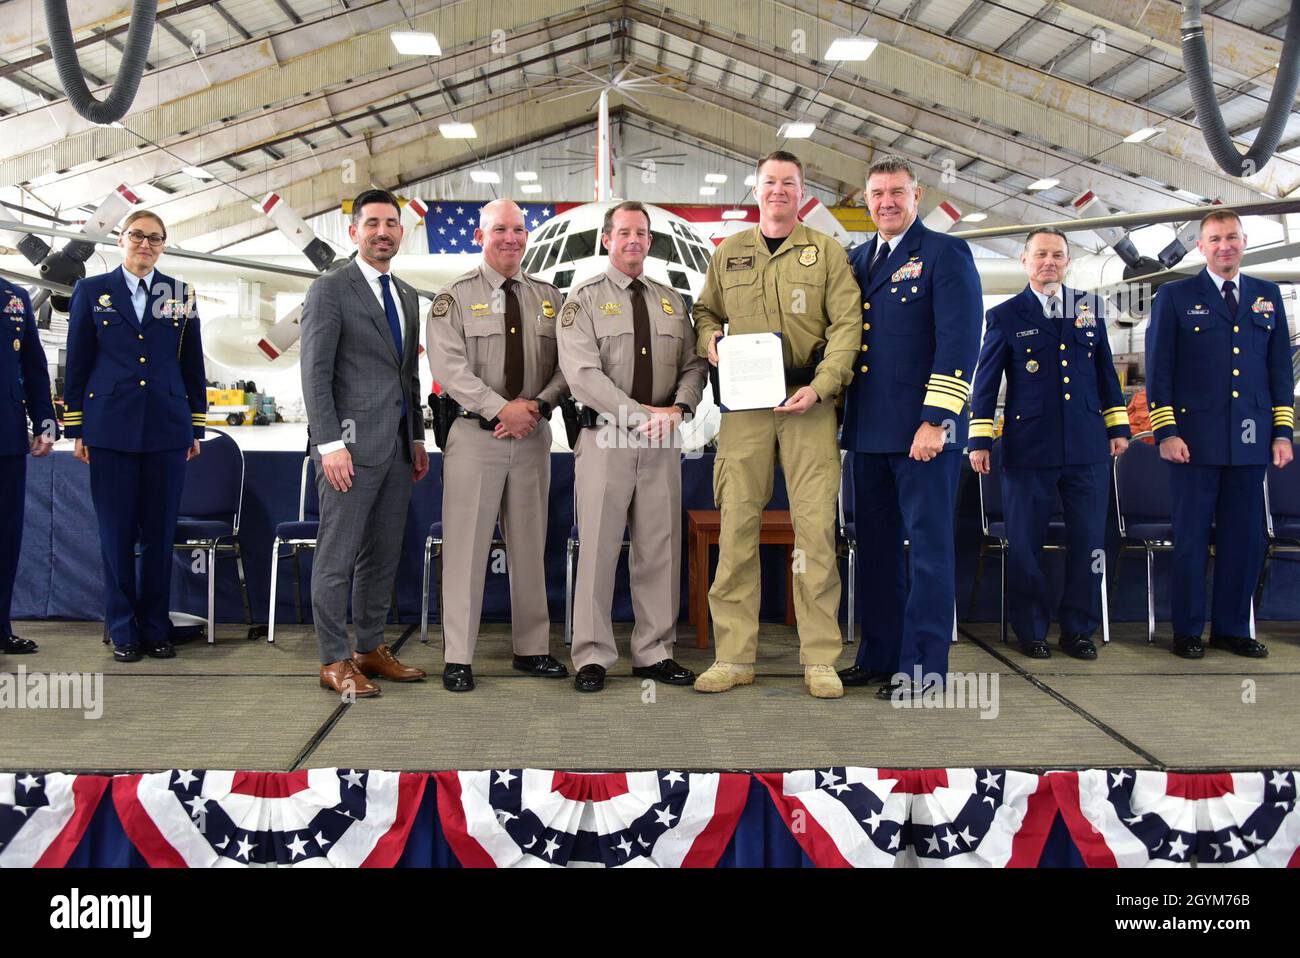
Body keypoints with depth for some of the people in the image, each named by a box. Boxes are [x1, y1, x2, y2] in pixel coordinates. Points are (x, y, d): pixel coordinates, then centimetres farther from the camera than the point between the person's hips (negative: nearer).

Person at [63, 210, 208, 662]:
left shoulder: (181, 295, 9)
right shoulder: (91, 290, 7)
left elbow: (193, 367, 11)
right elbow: (77, 363, 6)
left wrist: (196, 428, 8)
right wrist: (76, 429, 3)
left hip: (167, 431, 1)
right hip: (111, 430, -1)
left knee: (160, 534, 5)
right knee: (116, 534, 3)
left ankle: (156, 629, 16)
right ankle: (123, 631, 14)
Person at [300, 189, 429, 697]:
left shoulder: (407, 296, 18)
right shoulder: (330, 290, -4)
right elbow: (315, 375, -10)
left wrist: (418, 438, 17)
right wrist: (330, 444, -16)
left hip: (397, 445, 7)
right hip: (352, 444, -7)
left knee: (382, 555, 12)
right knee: (337, 556, -1)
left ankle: (371, 649, 22)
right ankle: (334, 661, 8)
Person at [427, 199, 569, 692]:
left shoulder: (549, 298, 12)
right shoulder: (455, 298, 1)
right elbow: (450, 368, -10)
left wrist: (538, 404, -11)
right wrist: (501, 410, -17)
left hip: (533, 434, 4)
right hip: (475, 434, -4)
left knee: (530, 544, 10)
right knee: (466, 545, -2)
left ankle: (532, 648, 21)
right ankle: (458, 658, 6)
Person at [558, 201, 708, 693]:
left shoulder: (672, 301, 16)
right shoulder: (584, 299, 0)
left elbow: (693, 365, 11)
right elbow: (583, 373, -11)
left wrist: (678, 408, -9)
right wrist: (640, 415, -17)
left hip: (662, 440, 4)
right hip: (606, 436, -4)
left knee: (660, 549, 7)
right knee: (598, 547, -2)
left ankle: (654, 652, 17)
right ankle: (592, 657, 8)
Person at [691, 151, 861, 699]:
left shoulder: (826, 252, 10)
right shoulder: (727, 254, 18)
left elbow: (846, 324, 1)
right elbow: (706, 312, 26)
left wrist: (821, 386, -13)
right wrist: (710, 340, 2)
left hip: (808, 401, -2)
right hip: (744, 402, 2)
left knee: (816, 525, -5)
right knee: (736, 523, -1)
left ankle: (820, 658, 4)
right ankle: (733, 656, 7)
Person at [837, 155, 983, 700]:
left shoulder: (945, 254, -2)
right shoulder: (856, 260, 16)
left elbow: (959, 341, -11)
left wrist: (935, 420, -18)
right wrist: (840, 412, 9)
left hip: (923, 429, -6)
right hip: (869, 429, 6)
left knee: (928, 546, 0)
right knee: (876, 544, 11)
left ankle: (924, 665, 8)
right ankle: (879, 655, 22)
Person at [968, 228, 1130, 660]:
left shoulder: (1090, 308, 12)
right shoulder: (1005, 316, 4)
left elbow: (1106, 371, 17)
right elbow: (985, 381, 3)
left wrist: (1117, 426, 14)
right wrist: (979, 440, -2)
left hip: (1087, 448, 3)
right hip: (1028, 448, -2)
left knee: (1088, 544, 5)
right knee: (1024, 545, 2)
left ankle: (1078, 630, 19)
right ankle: (1031, 631, 17)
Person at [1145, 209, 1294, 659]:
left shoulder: (1268, 296, 14)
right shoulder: (1175, 296, 4)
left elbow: (1280, 366, 14)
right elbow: (1158, 370, -1)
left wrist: (1283, 432, 7)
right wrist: (1165, 432, -9)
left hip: (1250, 438, 4)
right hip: (1195, 439, -3)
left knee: (1244, 538, 7)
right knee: (1191, 538, 1)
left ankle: (1232, 628, 18)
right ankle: (1187, 631, 11)